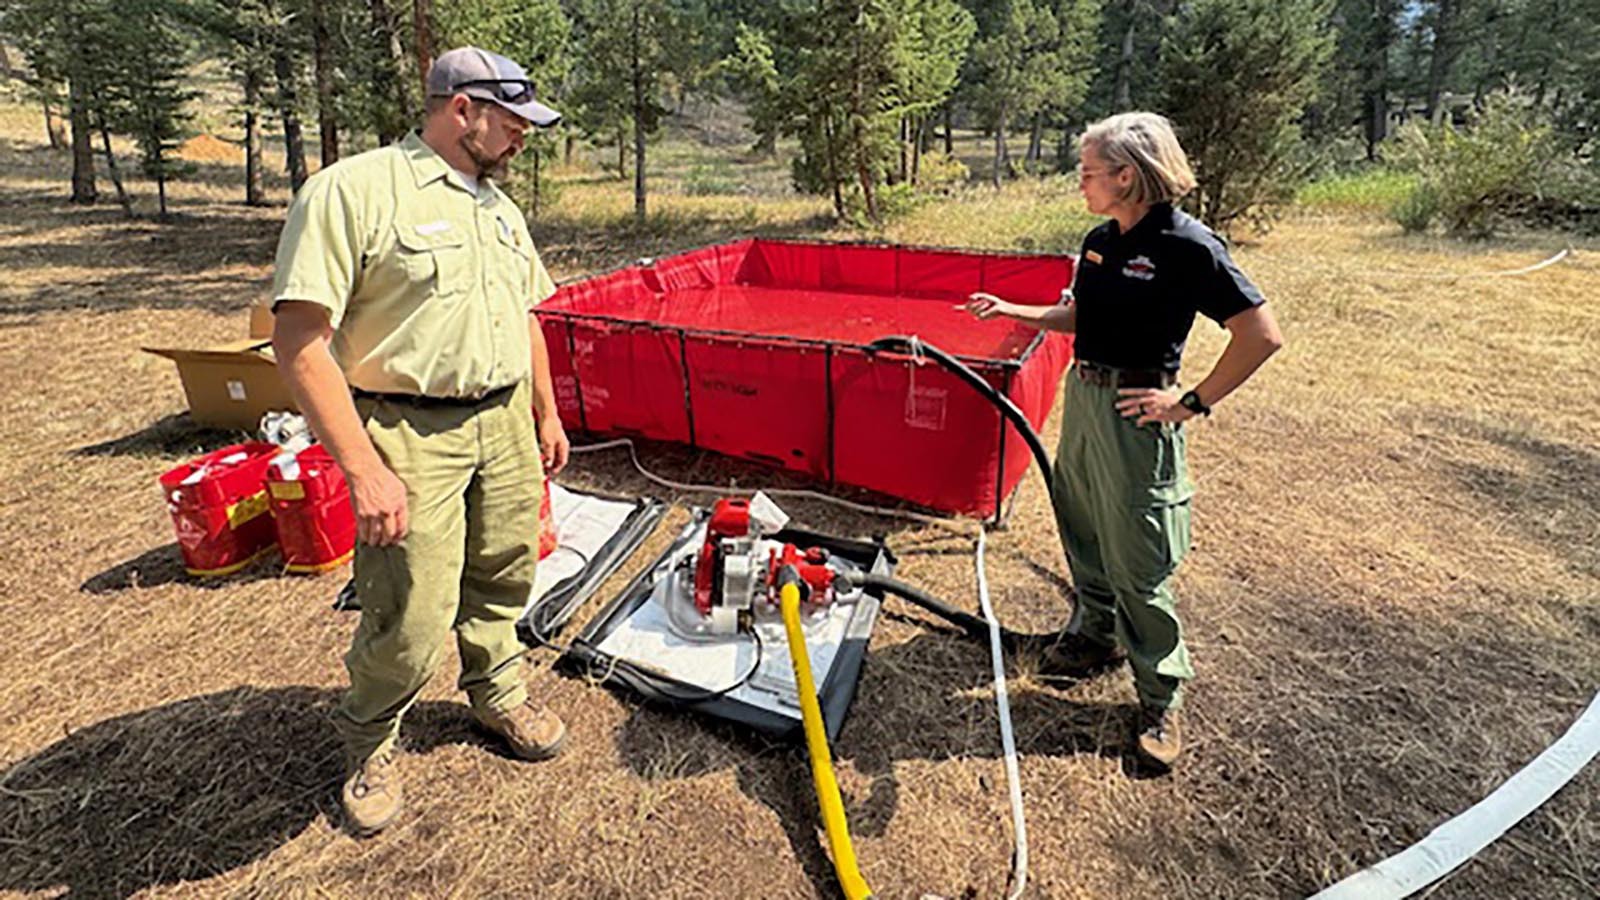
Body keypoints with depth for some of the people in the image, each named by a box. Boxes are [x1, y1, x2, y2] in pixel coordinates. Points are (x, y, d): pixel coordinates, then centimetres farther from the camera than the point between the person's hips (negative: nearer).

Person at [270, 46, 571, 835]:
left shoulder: (500, 207, 14)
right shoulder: (353, 190, -11)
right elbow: (299, 339, -17)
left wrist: (547, 415, 19)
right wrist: (364, 470, -22)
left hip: (505, 422, 7)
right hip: (410, 434, -6)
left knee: (501, 578, 16)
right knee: (410, 619, -2)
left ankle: (497, 694, 41)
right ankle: (368, 738, 28)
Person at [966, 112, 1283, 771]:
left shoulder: (1187, 247, -15)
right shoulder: (1099, 241, 8)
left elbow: (1262, 335, -15)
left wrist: (1192, 402, -15)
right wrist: (1015, 312, 12)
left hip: (1136, 413, -8)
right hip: (1082, 395, 8)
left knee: (1137, 564, 0)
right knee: (1081, 531, 19)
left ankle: (1161, 700, 18)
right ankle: (1095, 635, 42)